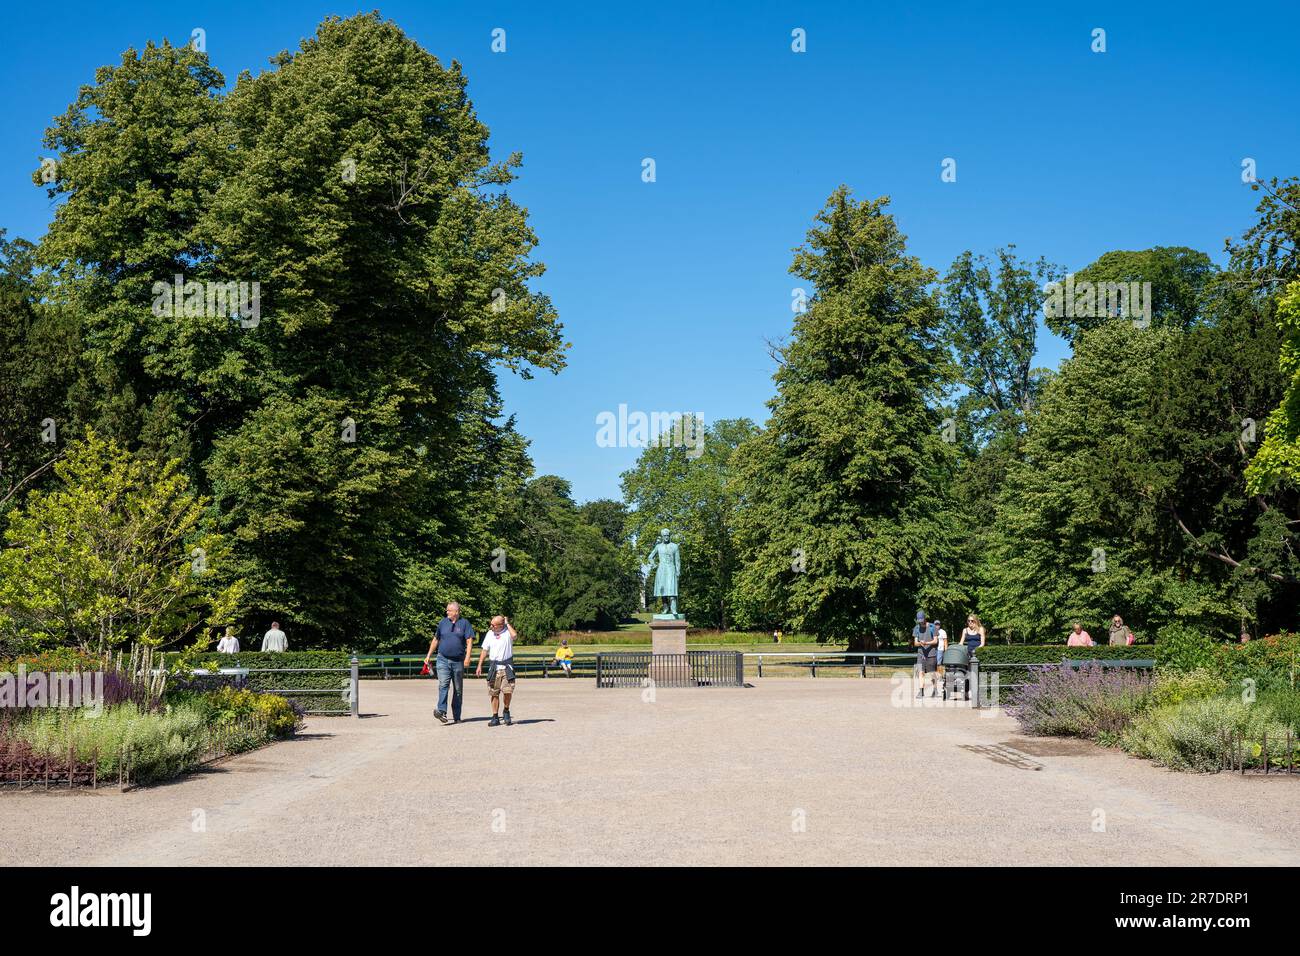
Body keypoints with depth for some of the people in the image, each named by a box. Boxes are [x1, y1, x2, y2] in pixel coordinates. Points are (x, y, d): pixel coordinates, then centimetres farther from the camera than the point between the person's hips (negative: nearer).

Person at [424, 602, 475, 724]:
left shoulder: (464, 623, 2)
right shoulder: (443, 622, 10)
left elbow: (469, 641, -5)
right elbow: (435, 640, 19)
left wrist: (467, 657, -16)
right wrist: (429, 656, 17)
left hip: (458, 661, -1)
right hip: (443, 660, 1)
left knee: (458, 689, 6)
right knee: (443, 684, -18)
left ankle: (457, 716, 14)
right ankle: (441, 711, -29)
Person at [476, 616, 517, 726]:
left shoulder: (508, 632, -3)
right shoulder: (490, 634, 8)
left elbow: (514, 635, -28)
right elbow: (484, 650, 14)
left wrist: (507, 623, -13)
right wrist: (479, 666, 9)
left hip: (507, 667, -3)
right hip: (494, 667, 3)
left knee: (508, 691, -12)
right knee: (494, 693, 3)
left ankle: (506, 711, 13)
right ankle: (495, 718, 10)